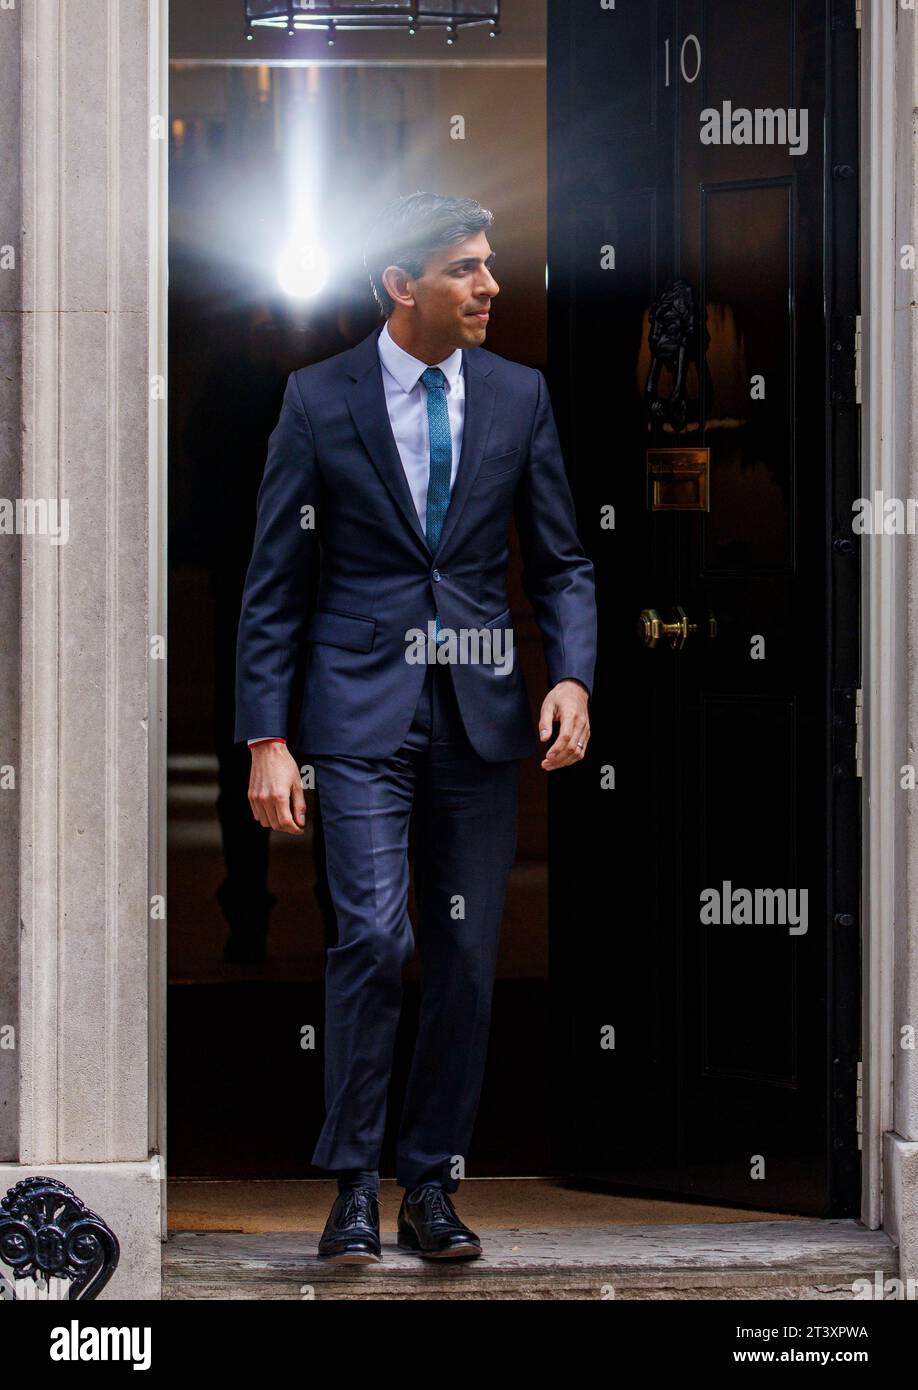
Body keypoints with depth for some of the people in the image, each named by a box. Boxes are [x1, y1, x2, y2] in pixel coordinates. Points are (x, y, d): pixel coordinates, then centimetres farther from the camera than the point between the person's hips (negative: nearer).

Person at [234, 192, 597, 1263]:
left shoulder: (519, 396, 7)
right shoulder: (320, 400, -1)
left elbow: (561, 561, 11)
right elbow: (273, 582, 0)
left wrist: (572, 677, -7)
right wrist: (266, 739, -6)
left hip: (479, 712, 3)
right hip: (362, 707, -3)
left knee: (465, 954, 4)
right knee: (372, 935, -14)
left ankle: (430, 1185, 14)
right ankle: (353, 1187, -3)